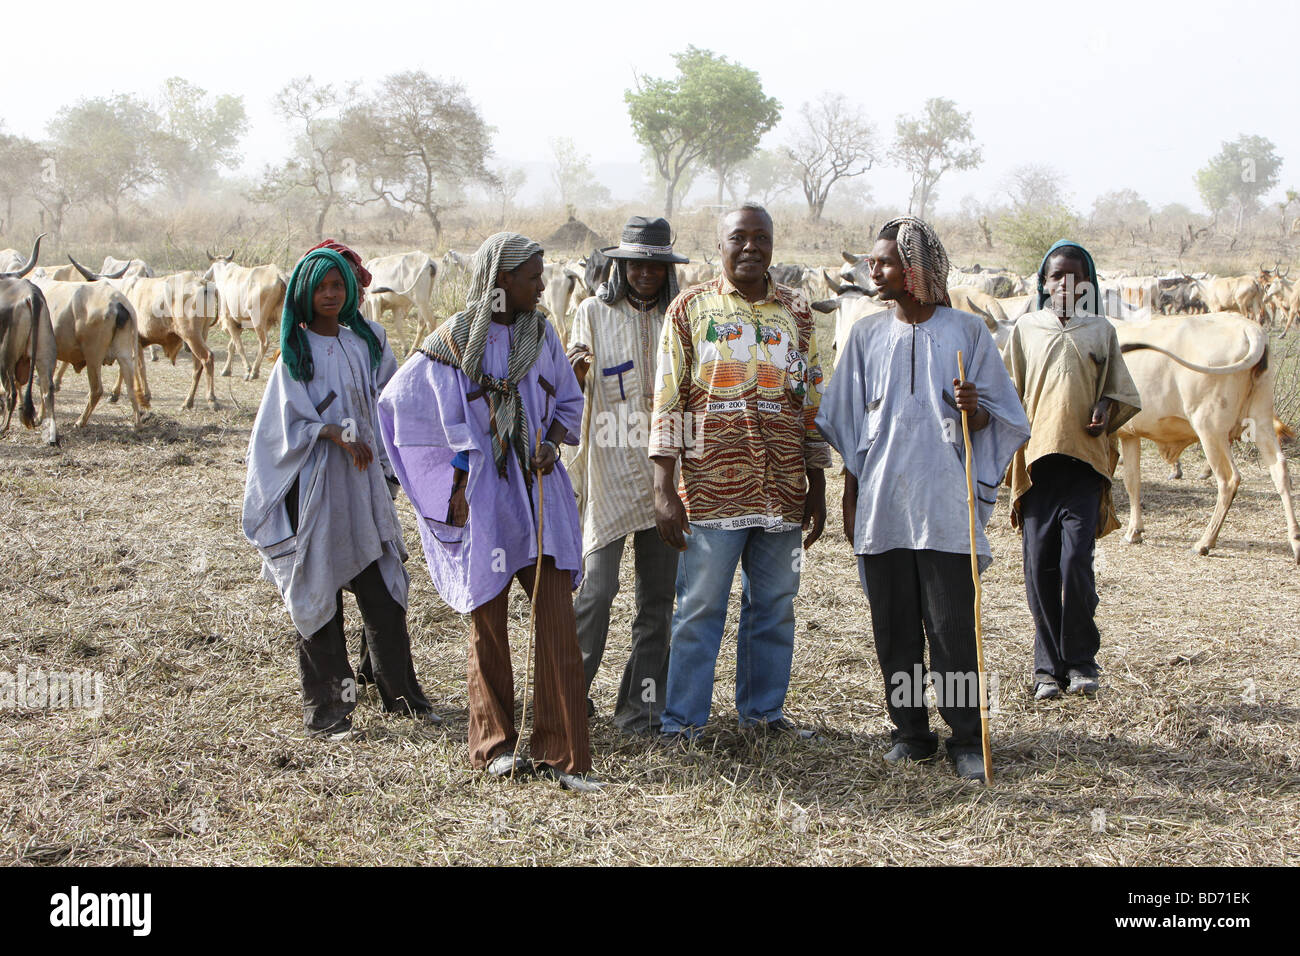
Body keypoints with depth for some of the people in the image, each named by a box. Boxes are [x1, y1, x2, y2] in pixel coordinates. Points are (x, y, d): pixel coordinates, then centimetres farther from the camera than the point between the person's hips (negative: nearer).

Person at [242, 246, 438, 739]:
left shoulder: (364, 342, 11)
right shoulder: (295, 352, 1)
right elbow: (291, 420, -5)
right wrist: (337, 434, -19)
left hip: (362, 477, 3)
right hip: (314, 481, -3)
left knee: (382, 590, 1)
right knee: (318, 590, -1)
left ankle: (402, 693, 14)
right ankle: (326, 705, 7)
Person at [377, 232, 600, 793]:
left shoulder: (541, 334, 8)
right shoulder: (454, 341, -6)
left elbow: (569, 400, 18)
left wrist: (553, 443, -3)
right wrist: (456, 490, -3)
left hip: (538, 490, 3)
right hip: (482, 494, -3)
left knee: (557, 616, -5)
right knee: (488, 622, 6)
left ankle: (559, 753, -1)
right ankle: (494, 745, 21)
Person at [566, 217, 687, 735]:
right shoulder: (594, 312, 5)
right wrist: (575, 369, -19)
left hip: (664, 473, 3)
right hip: (609, 471, -3)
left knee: (658, 595, 5)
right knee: (597, 585, -11)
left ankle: (640, 705, 13)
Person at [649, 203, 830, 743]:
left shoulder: (796, 312, 12)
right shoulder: (690, 308, 2)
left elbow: (813, 401, 14)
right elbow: (667, 400, -1)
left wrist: (817, 489, 11)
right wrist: (664, 489, -8)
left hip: (783, 492, 3)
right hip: (711, 490, -3)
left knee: (774, 607, 10)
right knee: (700, 608, 0)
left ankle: (763, 710, 23)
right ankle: (683, 720, 9)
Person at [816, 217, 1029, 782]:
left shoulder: (966, 332, 2)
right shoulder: (867, 337, 10)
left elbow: (996, 422, 6)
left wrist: (973, 410, -16)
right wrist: (849, 500, 11)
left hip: (946, 508, -3)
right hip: (881, 507, 3)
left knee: (953, 629, -4)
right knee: (894, 628, 6)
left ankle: (967, 739, 6)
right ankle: (911, 732, 19)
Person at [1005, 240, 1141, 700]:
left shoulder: (1102, 332, 12)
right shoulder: (1026, 330, 12)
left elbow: (1121, 391, 18)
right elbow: (1011, 392, 15)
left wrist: (1105, 410, -4)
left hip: (1084, 460, -1)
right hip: (1036, 460, 1)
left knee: (1076, 562, -11)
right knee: (1039, 566, -2)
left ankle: (1080, 661, 4)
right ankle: (1048, 666, 9)